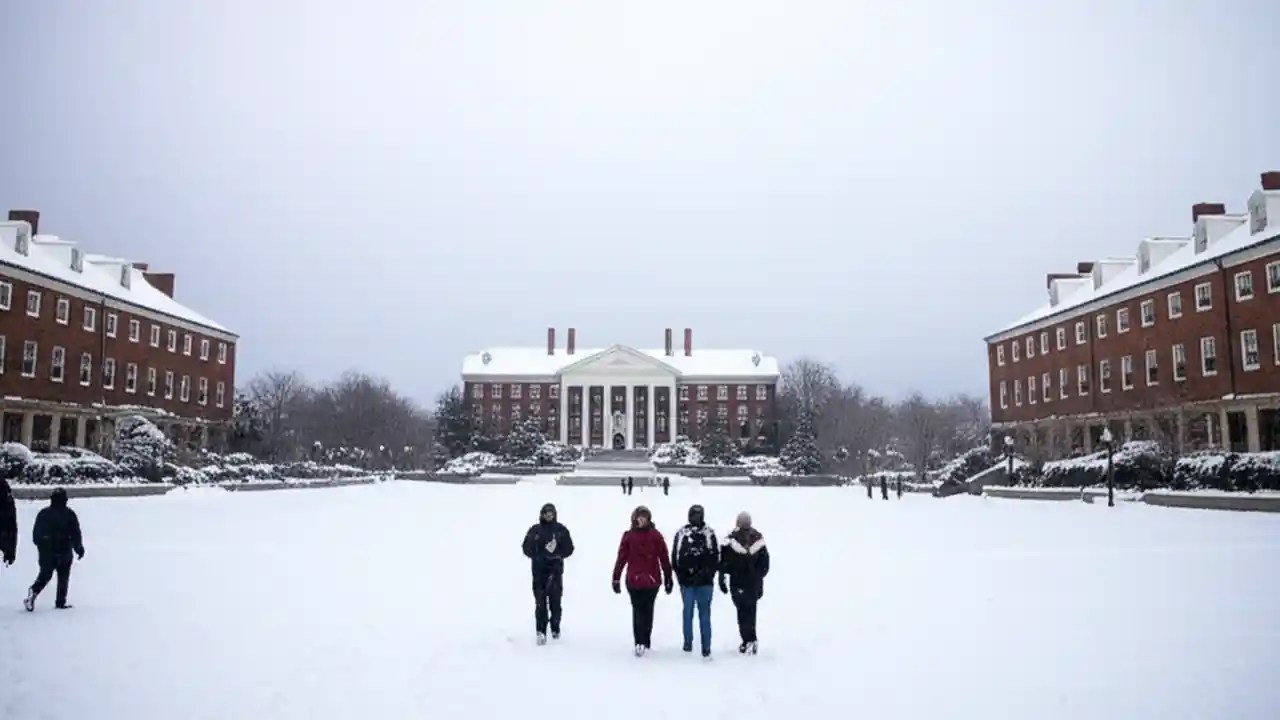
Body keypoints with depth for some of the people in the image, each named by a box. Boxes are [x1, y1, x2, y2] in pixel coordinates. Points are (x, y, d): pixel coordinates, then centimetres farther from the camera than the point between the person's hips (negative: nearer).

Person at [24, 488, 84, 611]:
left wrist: (41, 545, 22)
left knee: (45, 574, 14)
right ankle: (61, 602, 7)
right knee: (63, 577, 7)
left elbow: (36, 533, 6)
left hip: (46, 551, 3)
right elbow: (76, 534, -4)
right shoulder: (69, 514, -6)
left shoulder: (43, 513, 2)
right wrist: (79, 549, 6)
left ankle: (33, 591, -12)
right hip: (64, 551, -2)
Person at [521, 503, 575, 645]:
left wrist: (558, 554, -13)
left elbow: (569, 549, 5)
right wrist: (541, 555, -13)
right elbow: (527, 549, 2)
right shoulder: (534, 530, 5)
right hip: (539, 570, 0)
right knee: (540, 601, -6)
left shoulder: (561, 530, 6)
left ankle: (555, 629, 21)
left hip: (555, 570, 1)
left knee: (555, 601, 5)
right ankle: (541, 631, -6)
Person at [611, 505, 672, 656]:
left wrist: (616, 579, 3)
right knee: (648, 610, 13)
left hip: (633, 580, 0)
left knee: (637, 610, 10)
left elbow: (621, 559, -4)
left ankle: (639, 642, -2)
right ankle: (645, 643, 9)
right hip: (652, 581, 0)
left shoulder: (628, 536, -5)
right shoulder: (656, 536, -5)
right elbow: (664, 559, -3)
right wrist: (668, 579, 6)